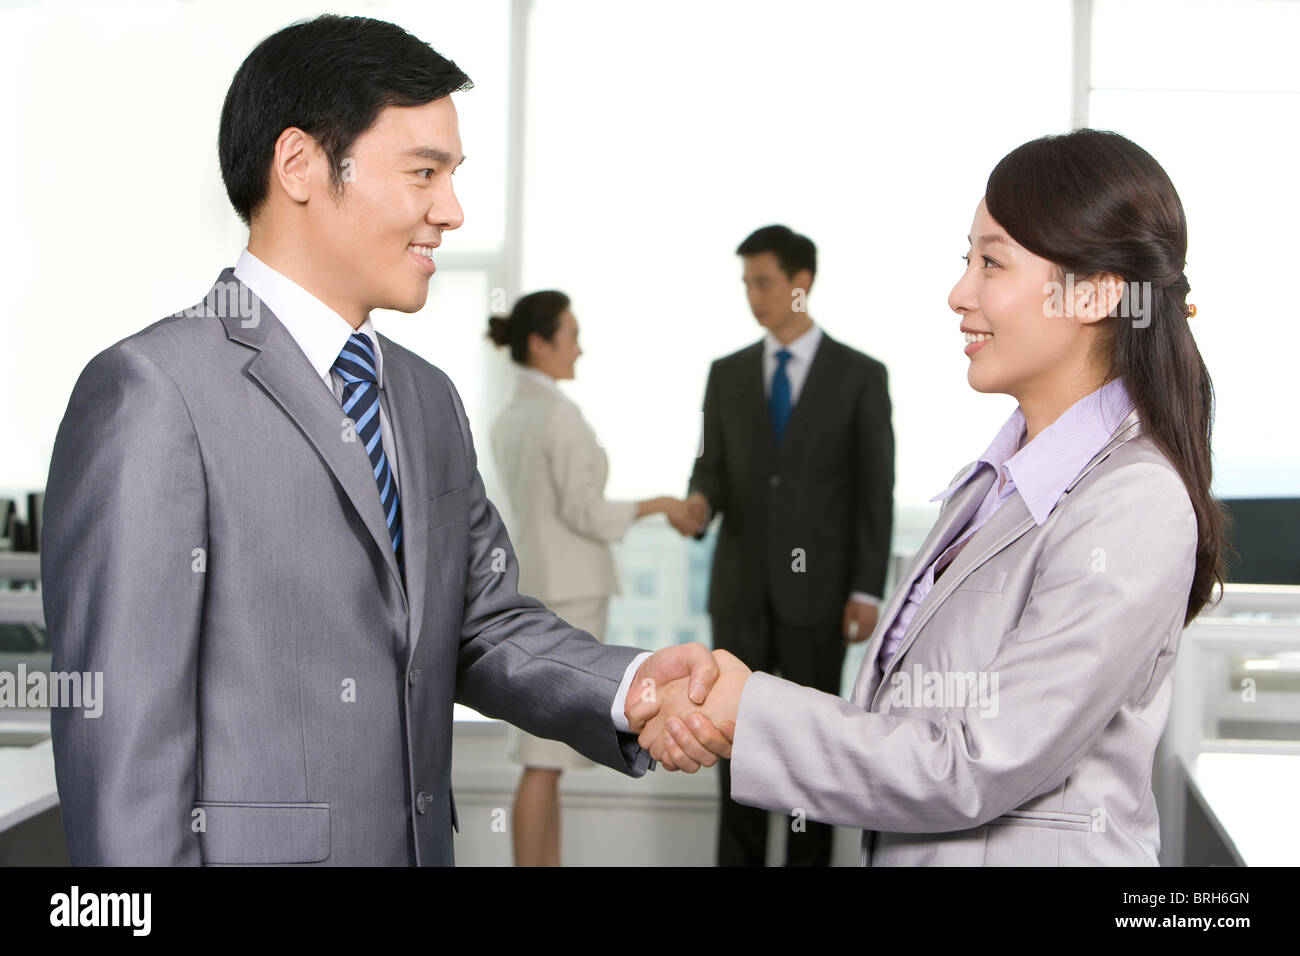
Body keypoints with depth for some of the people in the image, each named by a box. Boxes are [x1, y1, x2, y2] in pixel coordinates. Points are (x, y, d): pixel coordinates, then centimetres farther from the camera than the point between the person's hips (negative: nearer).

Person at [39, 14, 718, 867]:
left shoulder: (430, 398, 11)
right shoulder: (153, 391, -14)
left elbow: (485, 621, 8)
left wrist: (626, 688, -9)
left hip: (420, 842, 8)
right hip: (252, 846, -7)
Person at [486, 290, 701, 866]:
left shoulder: (509, 418, 12)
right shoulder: (559, 413, -15)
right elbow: (583, 511, -18)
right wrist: (659, 505, -7)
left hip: (531, 581, 9)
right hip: (567, 590, -9)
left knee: (549, 753, 12)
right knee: (545, 757, -5)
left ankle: (548, 866, 16)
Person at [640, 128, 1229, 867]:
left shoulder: (1132, 510, -20)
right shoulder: (998, 478, 6)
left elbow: (977, 771, -22)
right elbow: (910, 716, 3)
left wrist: (749, 715, -16)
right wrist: (711, 709, -10)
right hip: (906, 848, 7)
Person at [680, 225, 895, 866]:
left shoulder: (860, 375, -1)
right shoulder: (727, 374, 8)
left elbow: (875, 492, -3)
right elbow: (714, 464, 10)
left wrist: (866, 591, -9)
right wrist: (701, 500, -15)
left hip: (816, 591, -3)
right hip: (741, 590, 3)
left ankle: (809, 861, 13)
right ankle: (737, 861, 14)